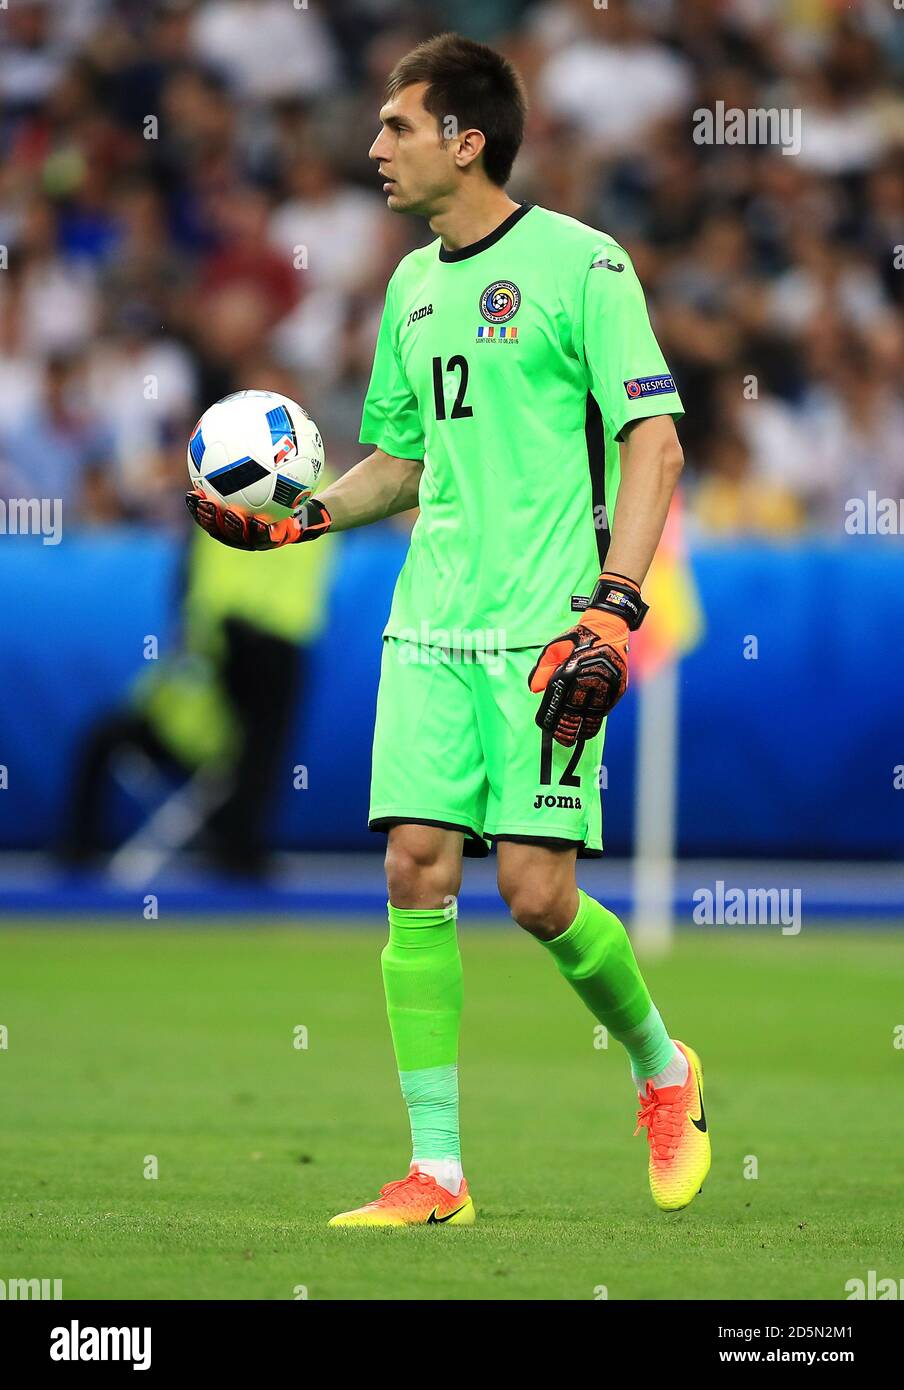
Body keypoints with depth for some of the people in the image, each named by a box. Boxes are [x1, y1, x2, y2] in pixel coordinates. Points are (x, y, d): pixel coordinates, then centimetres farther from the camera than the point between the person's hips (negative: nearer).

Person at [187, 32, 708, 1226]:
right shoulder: (411, 285, 15)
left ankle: (663, 1071, 17)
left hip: (544, 631, -6)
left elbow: (653, 442, -9)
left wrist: (613, 608, -18)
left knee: (536, 888, -11)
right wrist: (294, 521, 8)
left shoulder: (578, 262, -6)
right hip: (430, 631, 6)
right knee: (417, 871, -4)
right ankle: (436, 1175, 0)